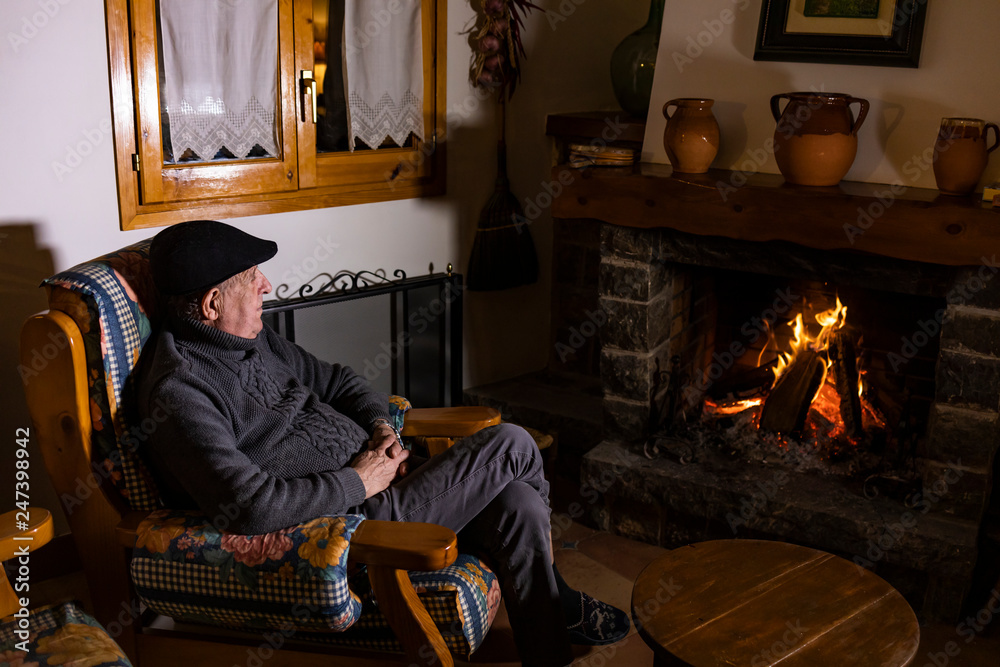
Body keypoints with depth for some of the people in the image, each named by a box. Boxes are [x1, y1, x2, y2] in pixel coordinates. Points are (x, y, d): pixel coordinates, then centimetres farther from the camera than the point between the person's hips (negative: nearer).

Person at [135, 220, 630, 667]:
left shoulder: (252, 338, 11)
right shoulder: (177, 392, -20)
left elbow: (335, 380, 23)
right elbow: (250, 506, -32)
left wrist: (381, 427, 2)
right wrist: (357, 481, -20)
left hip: (368, 479, 9)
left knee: (517, 504, -9)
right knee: (510, 446, -9)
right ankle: (554, 595, 18)